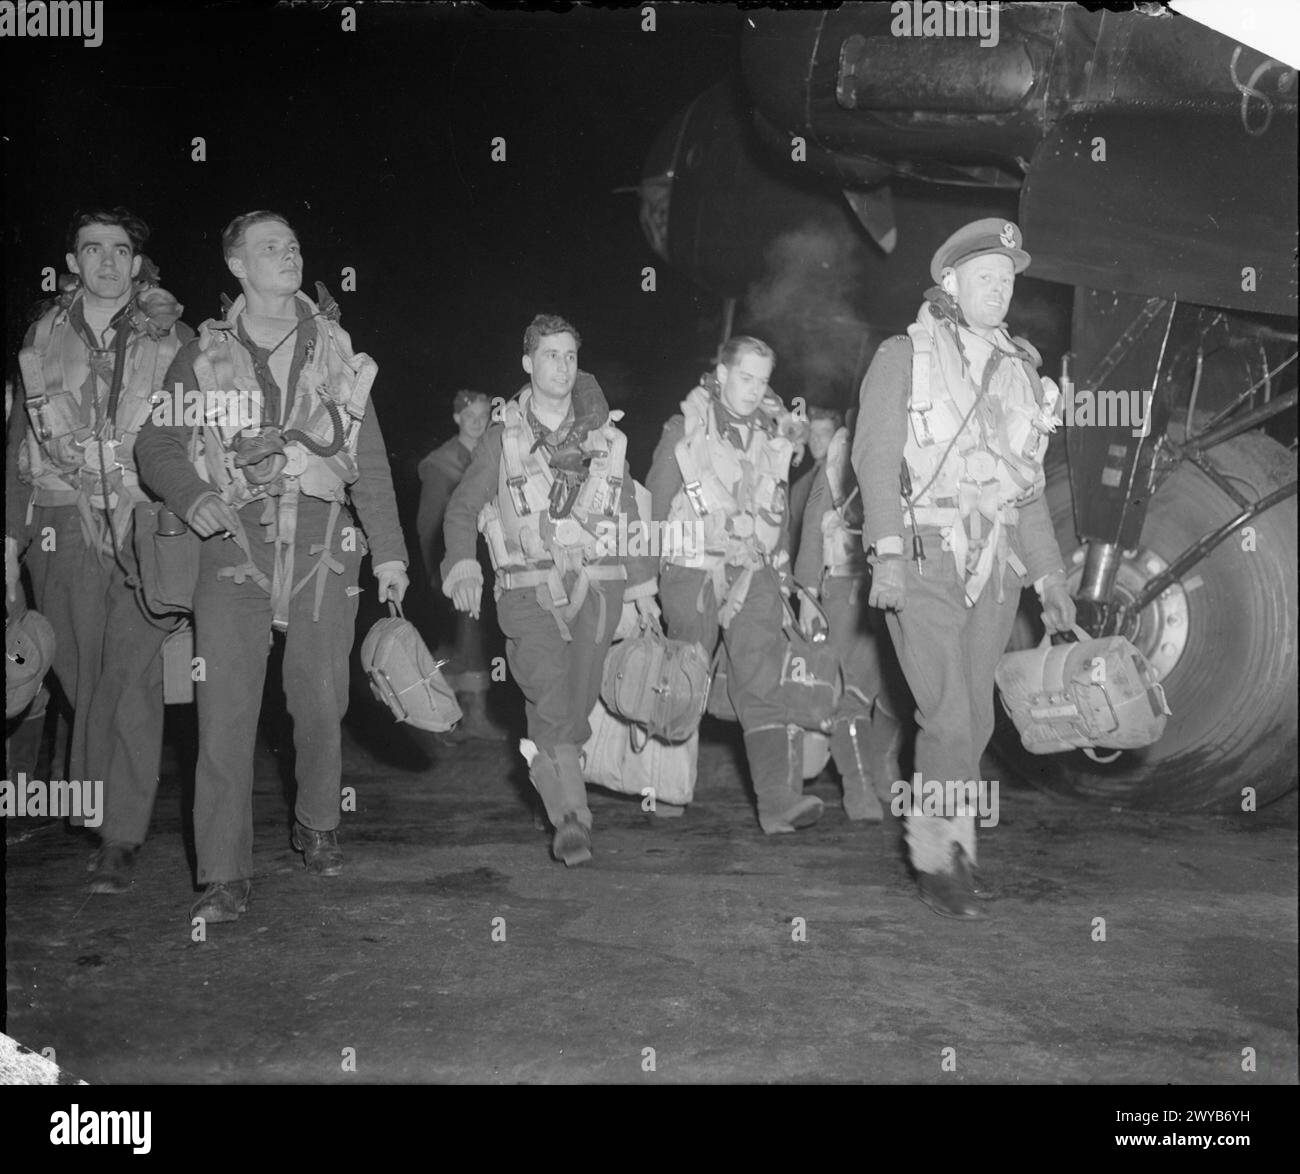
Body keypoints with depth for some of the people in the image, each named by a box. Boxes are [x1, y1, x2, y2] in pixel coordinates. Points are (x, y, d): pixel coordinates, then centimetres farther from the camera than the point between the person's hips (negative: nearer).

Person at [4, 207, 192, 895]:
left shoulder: (169, 336, 7)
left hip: (146, 528, -2)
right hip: (64, 529, 2)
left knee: (133, 679, -8)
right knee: (82, 678, 4)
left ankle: (120, 839, -5)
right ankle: (100, 815, 19)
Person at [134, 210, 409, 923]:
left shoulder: (333, 350, 12)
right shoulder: (204, 355, 9)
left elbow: (369, 457, 10)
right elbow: (155, 445, 9)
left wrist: (388, 549, 3)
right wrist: (201, 503, -10)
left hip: (322, 543, 1)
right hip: (235, 543, -1)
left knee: (320, 702, 6)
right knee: (225, 710, -7)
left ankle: (316, 827, 30)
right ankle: (225, 876, -1)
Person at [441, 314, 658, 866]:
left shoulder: (603, 435, 14)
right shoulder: (502, 438, 7)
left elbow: (627, 511, 20)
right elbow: (461, 510, 8)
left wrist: (642, 585, 19)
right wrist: (463, 565, -9)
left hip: (596, 585, 2)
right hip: (529, 589, -2)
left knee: (574, 703, -1)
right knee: (552, 697, -20)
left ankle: (553, 792, 22)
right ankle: (572, 817, -19)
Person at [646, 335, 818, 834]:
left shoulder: (772, 435, 10)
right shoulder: (685, 431, -2)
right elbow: (653, 507, 1)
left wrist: (782, 575, 17)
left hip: (755, 574, 3)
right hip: (692, 571, -3)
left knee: (763, 684, -9)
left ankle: (780, 798, -18)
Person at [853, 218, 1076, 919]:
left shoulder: (1019, 370, 17)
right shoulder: (904, 357, 1)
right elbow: (875, 457, -8)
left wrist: (1049, 576, 18)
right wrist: (888, 552, -20)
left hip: (994, 565, 5)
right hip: (924, 559, -5)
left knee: (973, 718, 7)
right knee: (949, 715, -11)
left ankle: (947, 844, 22)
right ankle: (938, 857, 4)